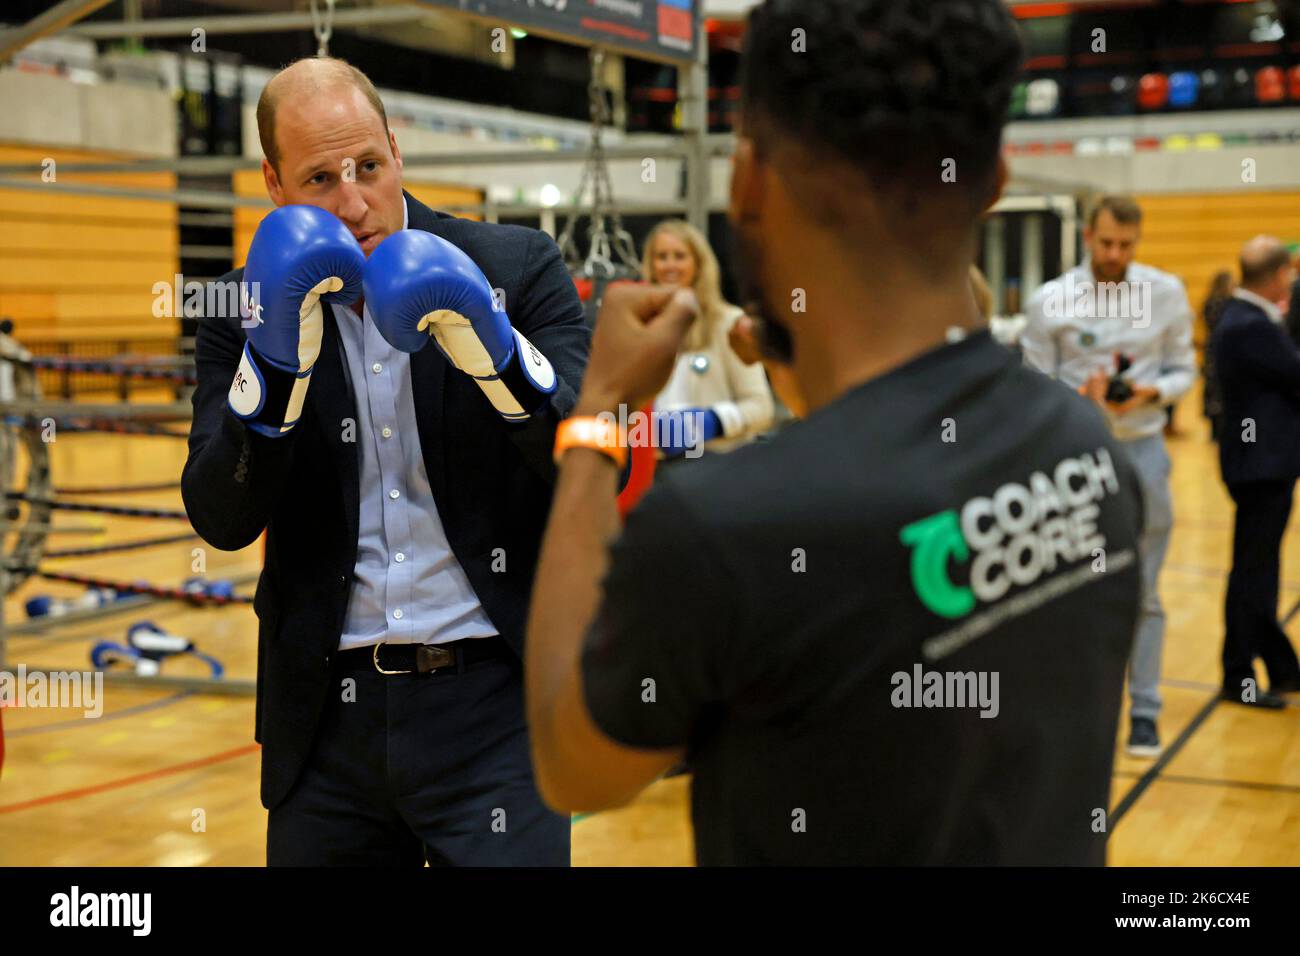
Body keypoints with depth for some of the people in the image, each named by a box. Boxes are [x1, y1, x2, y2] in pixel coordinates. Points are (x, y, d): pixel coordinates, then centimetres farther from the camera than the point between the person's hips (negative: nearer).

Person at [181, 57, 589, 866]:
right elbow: (222, 521, -7)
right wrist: (276, 359, -21)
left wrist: (494, 349, -25)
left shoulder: (517, 268, -2)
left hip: (492, 702, -2)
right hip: (328, 714, 2)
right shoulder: (251, 308, 3)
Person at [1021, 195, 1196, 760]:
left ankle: (1144, 711, 15)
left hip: (1142, 449, 1)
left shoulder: (1167, 294, 1)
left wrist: (1152, 392, -15)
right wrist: (1082, 396, -21)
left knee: (1143, 591, 6)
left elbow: (1184, 371, 6)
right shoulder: (1049, 301, -5)